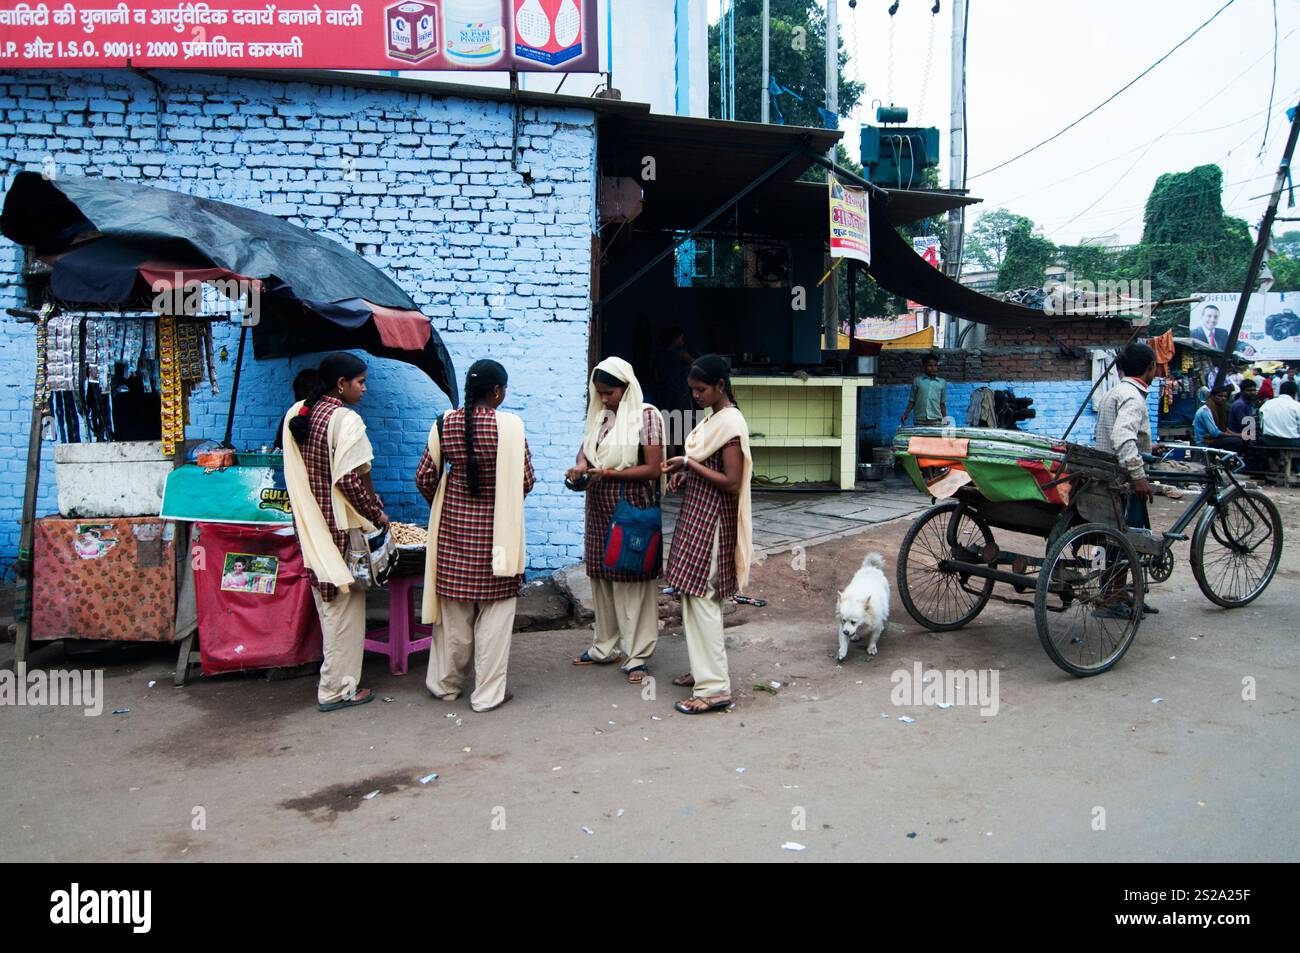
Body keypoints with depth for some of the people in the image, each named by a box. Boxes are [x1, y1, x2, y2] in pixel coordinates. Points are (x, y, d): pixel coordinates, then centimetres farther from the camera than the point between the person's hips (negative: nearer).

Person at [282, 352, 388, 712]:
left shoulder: (296, 416, 7)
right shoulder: (346, 420, -18)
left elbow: (296, 475, 11)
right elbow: (350, 480, -23)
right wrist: (377, 513, -10)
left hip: (311, 524, 8)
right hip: (341, 526, -8)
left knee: (328, 602, 19)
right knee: (344, 605, 3)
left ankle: (335, 681, 31)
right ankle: (337, 689, 11)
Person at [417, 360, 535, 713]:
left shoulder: (445, 424, -3)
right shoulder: (510, 425, -13)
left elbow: (424, 477, 2)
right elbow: (526, 480, -9)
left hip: (453, 526, 4)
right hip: (496, 529, -4)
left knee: (454, 608, 15)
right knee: (494, 610, 7)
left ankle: (446, 683, 29)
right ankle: (488, 693, 14)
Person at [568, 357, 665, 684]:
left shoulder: (646, 415, -9)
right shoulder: (600, 415, 9)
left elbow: (653, 468, -13)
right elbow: (587, 447, 14)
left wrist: (610, 472, -19)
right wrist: (581, 466, -10)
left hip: (631, 507, -6)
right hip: (599, 506, 6)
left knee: (632, 578, 0)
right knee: (601, 576, 12)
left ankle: (637, 654, 9)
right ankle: (606, 646, 25)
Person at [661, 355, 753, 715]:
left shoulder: (730, 422, -17)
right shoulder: (713, 418, 13)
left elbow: (732, 483, -21)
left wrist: (689, 463, -18)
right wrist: (685, 474, 5)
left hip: (710, 520, -10)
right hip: (698, 515, 10)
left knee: (700, 598, -8)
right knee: (698, 596, 16)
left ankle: (715, 688, -3)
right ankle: (705, 670, 28)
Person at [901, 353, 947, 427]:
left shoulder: (942, 383, 11)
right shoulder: (917, 381, 9)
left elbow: (942, 404, 14)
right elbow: (912, 401, 12)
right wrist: (906, 414, -3)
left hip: (936, 421, 0)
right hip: (920, 421, 0)